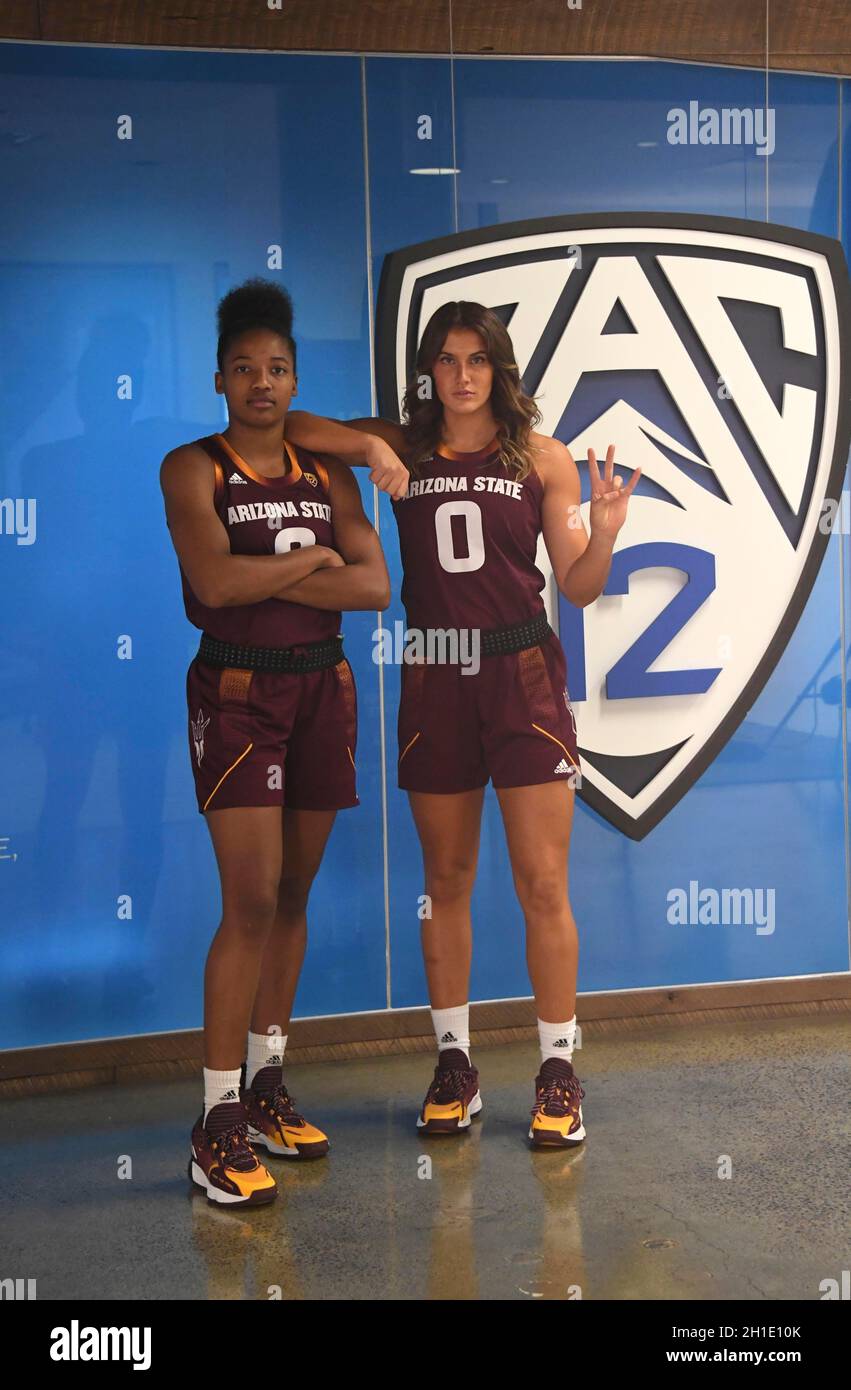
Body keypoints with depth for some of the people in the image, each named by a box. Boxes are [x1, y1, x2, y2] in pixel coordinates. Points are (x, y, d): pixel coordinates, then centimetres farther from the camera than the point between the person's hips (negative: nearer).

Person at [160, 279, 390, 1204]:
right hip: (236, 692, -5)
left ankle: (266, 1083, 23)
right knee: (252, 900, -13)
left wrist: (270, 579, -12)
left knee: (293, 894, 10)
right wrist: (315, 559, -7)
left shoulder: (326, 474, 10)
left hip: (322, 687, 5)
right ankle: (217, 1122, -7)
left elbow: (375, 585, -2)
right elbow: (216, 581, -19)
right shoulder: (192, 468, -3)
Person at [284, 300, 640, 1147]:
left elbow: (578, 588, 1)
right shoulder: (404, 450, 5)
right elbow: (287, 428, -2)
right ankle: (454, 1062, 22)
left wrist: (604, 532, -18)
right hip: (434, 681, 2)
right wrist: (370, 444, -14)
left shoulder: (542, 458, 2)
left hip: (523, 674, -2)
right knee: (446, 880, 11)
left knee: (542, 884, -3)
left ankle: (558, 1071, 8)